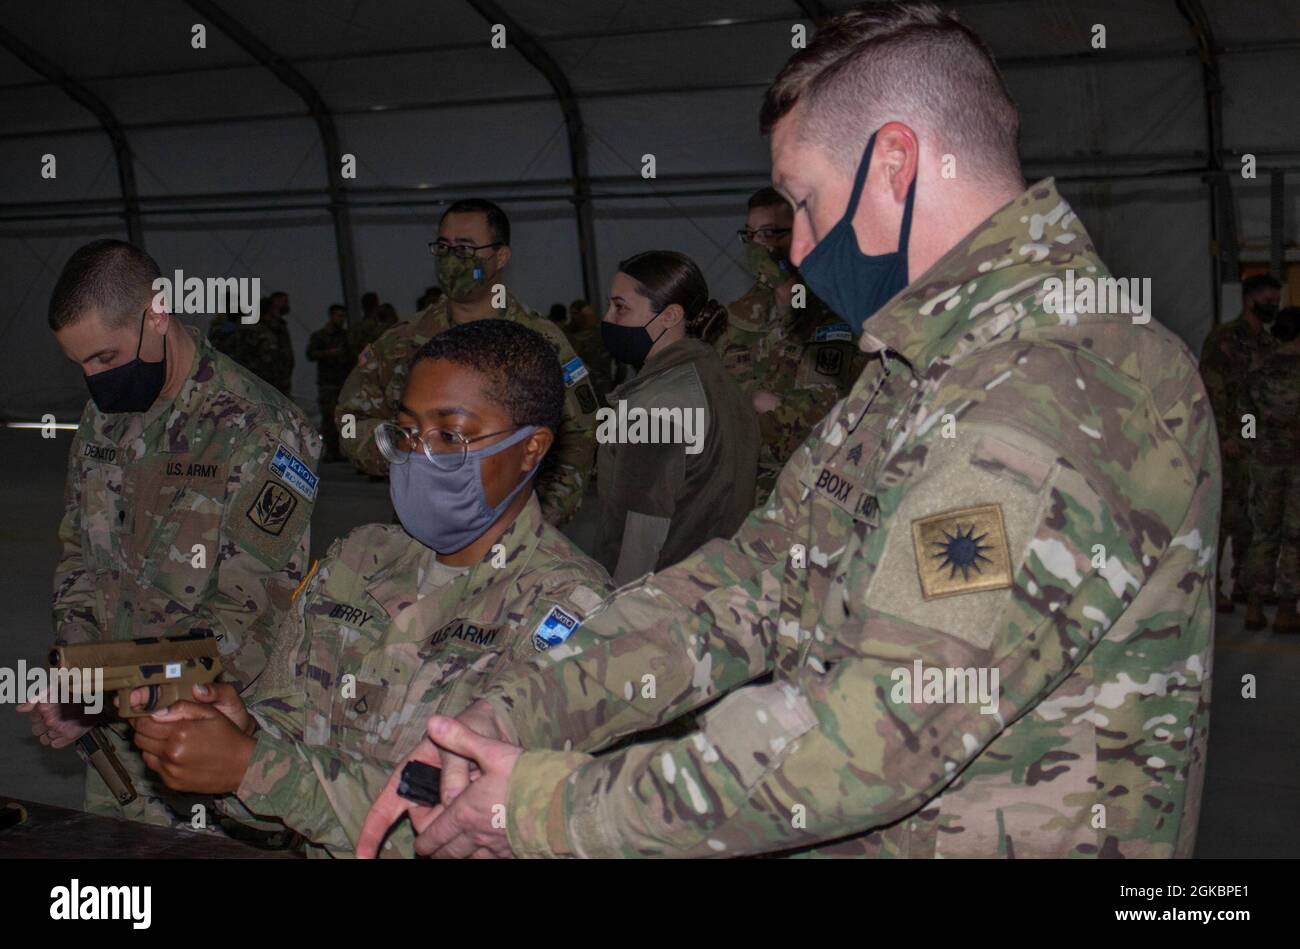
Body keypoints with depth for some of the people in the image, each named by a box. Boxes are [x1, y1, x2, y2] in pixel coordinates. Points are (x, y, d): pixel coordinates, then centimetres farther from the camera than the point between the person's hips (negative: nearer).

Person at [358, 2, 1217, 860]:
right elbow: (759, 578, 8)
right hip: (840, 838, 7)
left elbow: (886, 731, -25)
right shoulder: (924, 368, 12)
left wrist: (556, 814, -18)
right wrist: (505, 719, -3)